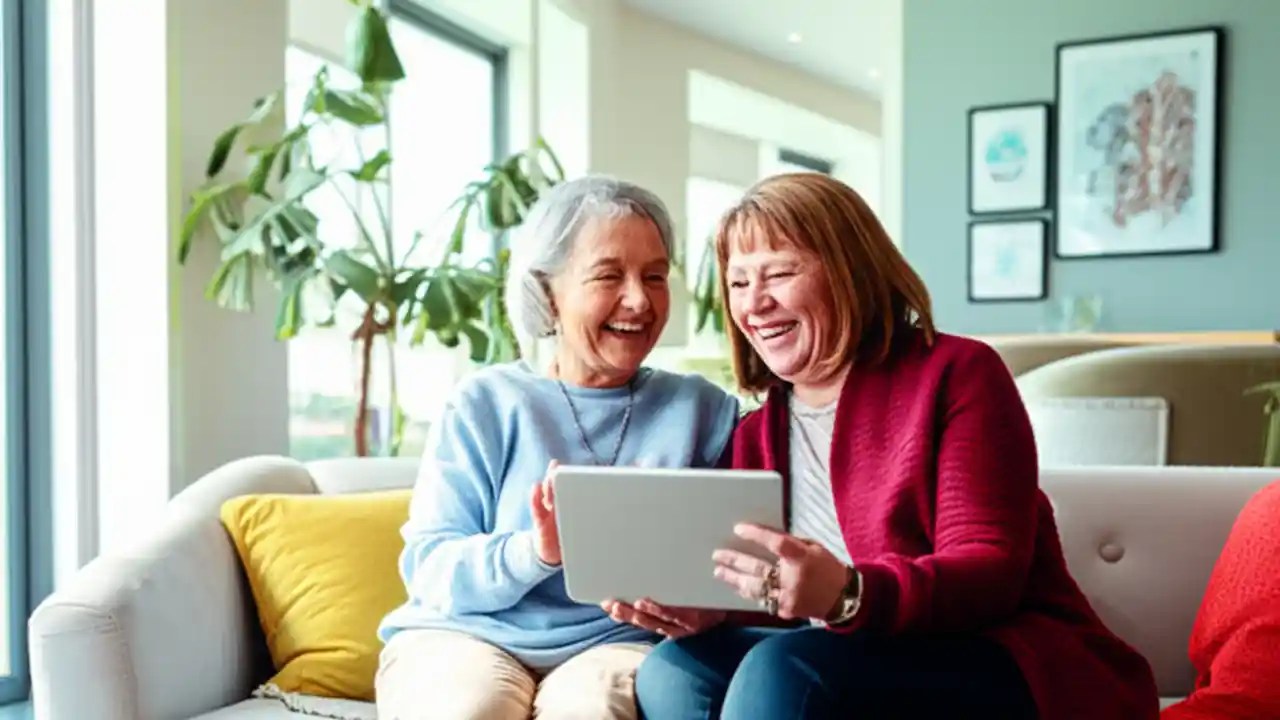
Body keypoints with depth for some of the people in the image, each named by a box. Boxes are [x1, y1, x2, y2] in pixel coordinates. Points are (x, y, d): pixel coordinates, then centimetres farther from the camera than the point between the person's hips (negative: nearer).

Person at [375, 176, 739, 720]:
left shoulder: (701, 409, 9)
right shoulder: (485, 404, 4)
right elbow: (429, 569, -3)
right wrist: (535, 552, -21)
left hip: (617, 642, 0)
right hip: (466, 634, 1)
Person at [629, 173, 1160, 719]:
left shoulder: (955, 374, -5)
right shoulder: (755, 434, 12)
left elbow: (992, 576, -16)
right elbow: (769, 607, 9)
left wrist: (848, 595, -34)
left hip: (1016, 671, -5)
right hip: (857, 669, 5)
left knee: (781, 671, -31)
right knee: (673, 671, -20)